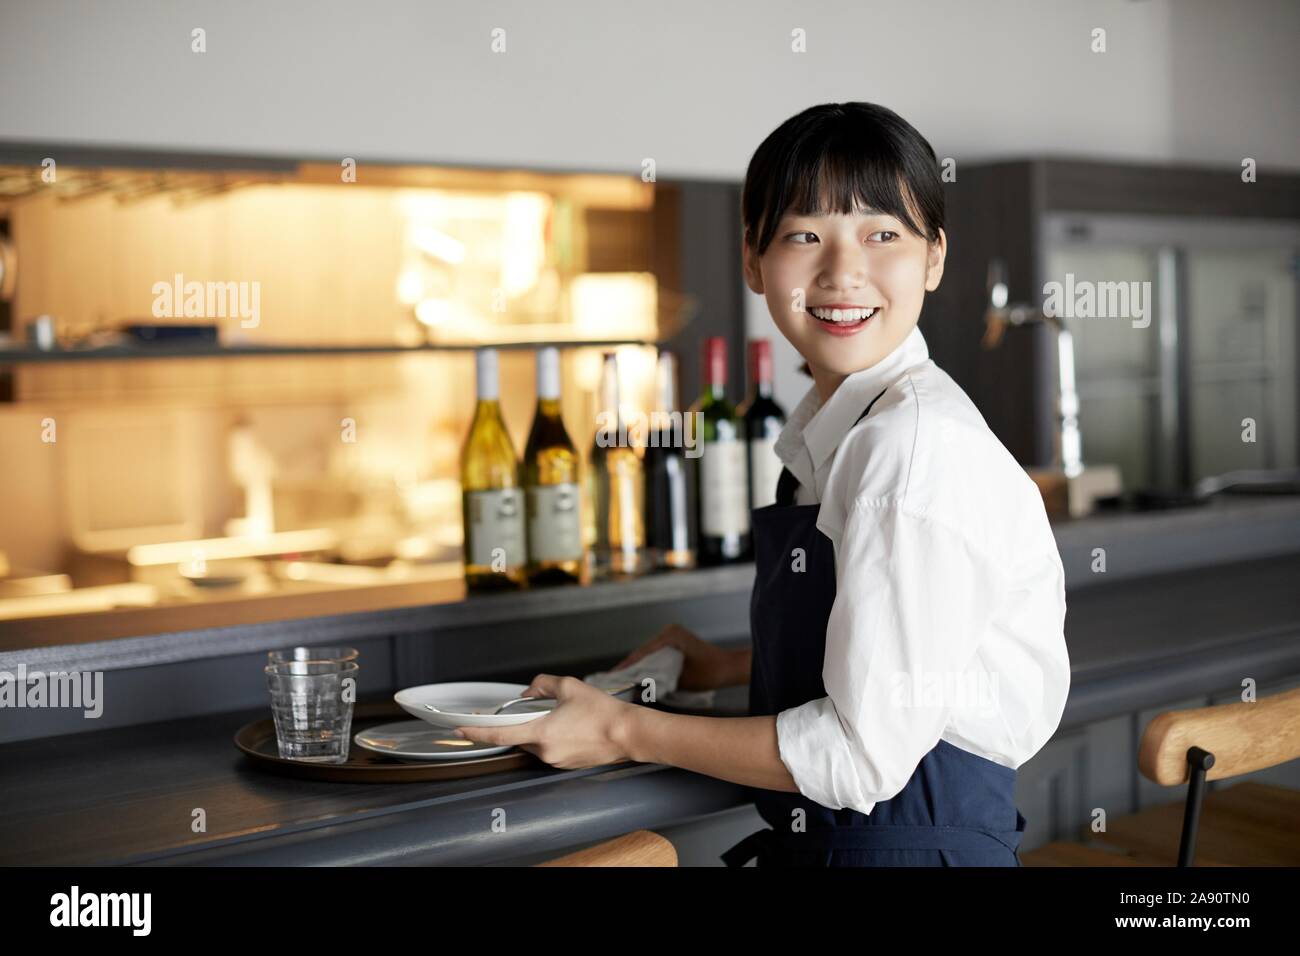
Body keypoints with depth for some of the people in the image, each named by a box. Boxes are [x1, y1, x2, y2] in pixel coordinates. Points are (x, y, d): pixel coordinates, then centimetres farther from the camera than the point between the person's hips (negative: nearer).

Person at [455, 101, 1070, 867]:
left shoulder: (921, 442, -22)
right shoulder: (837, 430, 5)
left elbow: (868, 752, -23)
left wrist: (626, 733, -15)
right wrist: (736, 668, 11)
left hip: (914, 839, -8)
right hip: (818, 833, 8)